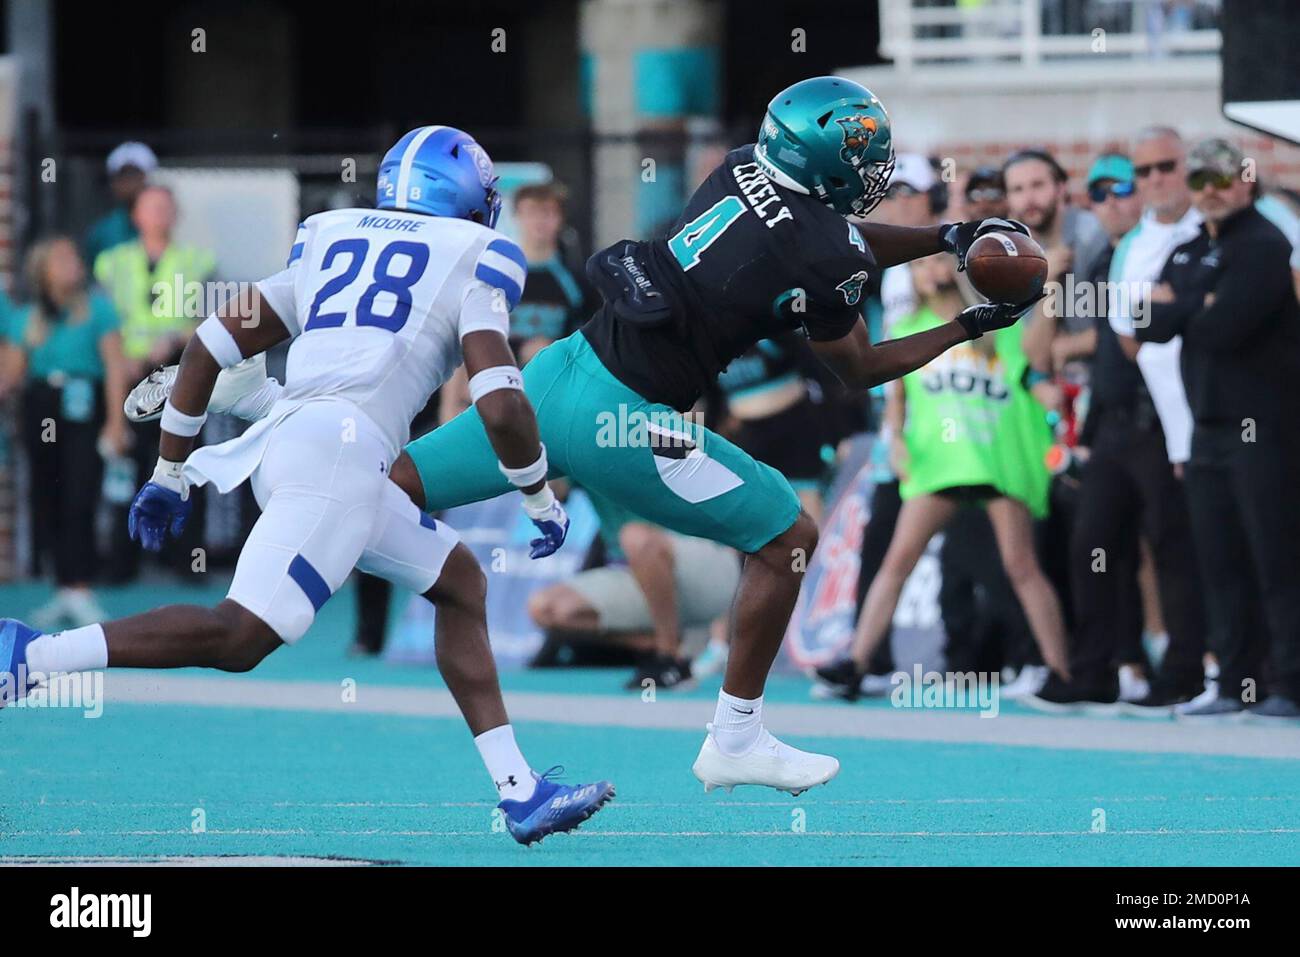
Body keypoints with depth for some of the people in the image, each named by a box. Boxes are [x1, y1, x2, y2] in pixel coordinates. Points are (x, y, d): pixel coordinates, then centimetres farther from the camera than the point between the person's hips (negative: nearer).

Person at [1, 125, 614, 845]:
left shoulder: (326, 247, 25)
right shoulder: (470, 262, 8)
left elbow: (211, 344, 22)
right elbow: (500, 407, -4)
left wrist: (169, 474, 27)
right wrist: (543, 504, 12)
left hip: (283, 439, 8)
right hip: (343, 450, -8)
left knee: (459, 583, 20)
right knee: (241, 636, -16)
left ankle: (519, 790, 14)